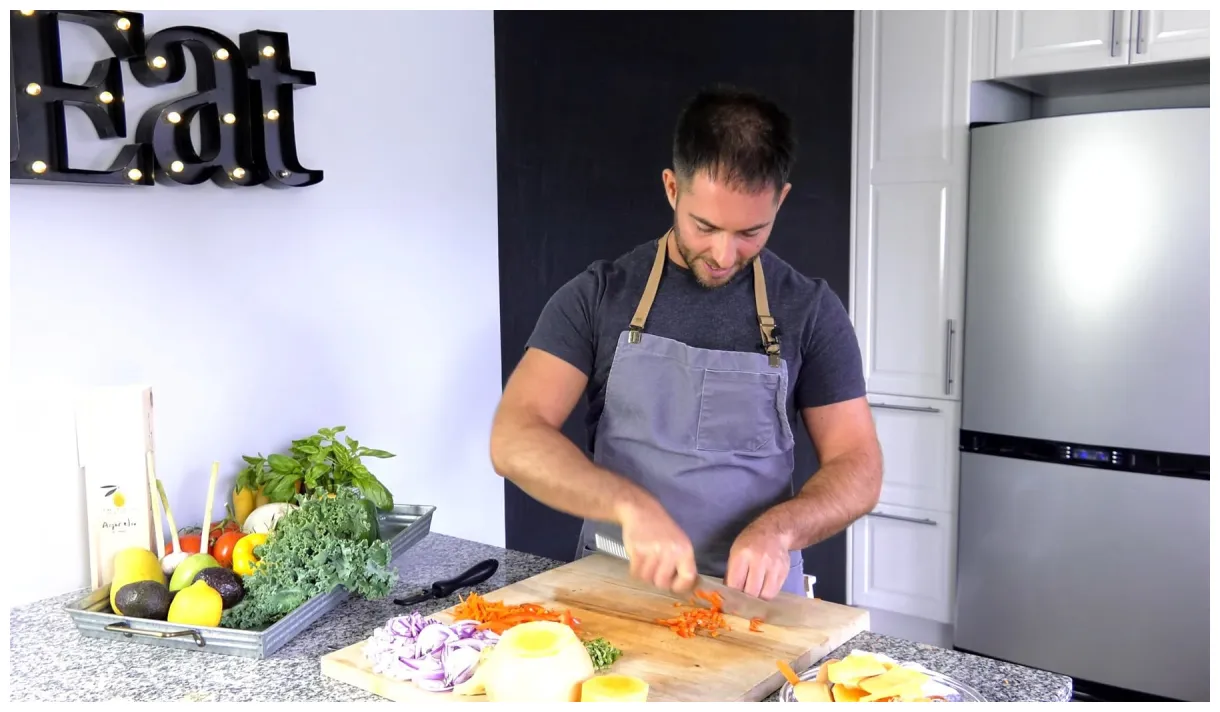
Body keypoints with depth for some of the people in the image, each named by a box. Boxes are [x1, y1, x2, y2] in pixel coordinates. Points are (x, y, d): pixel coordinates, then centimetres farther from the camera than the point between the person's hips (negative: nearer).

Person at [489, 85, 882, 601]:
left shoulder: (810, 310, 0)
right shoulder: (597, 296, -2)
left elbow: (858, 467, 0)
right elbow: (514, 439, -11)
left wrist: (777, 528, -19)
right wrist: (631, 506, -26)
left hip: (754, 593, 1)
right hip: (614, 586, -1)